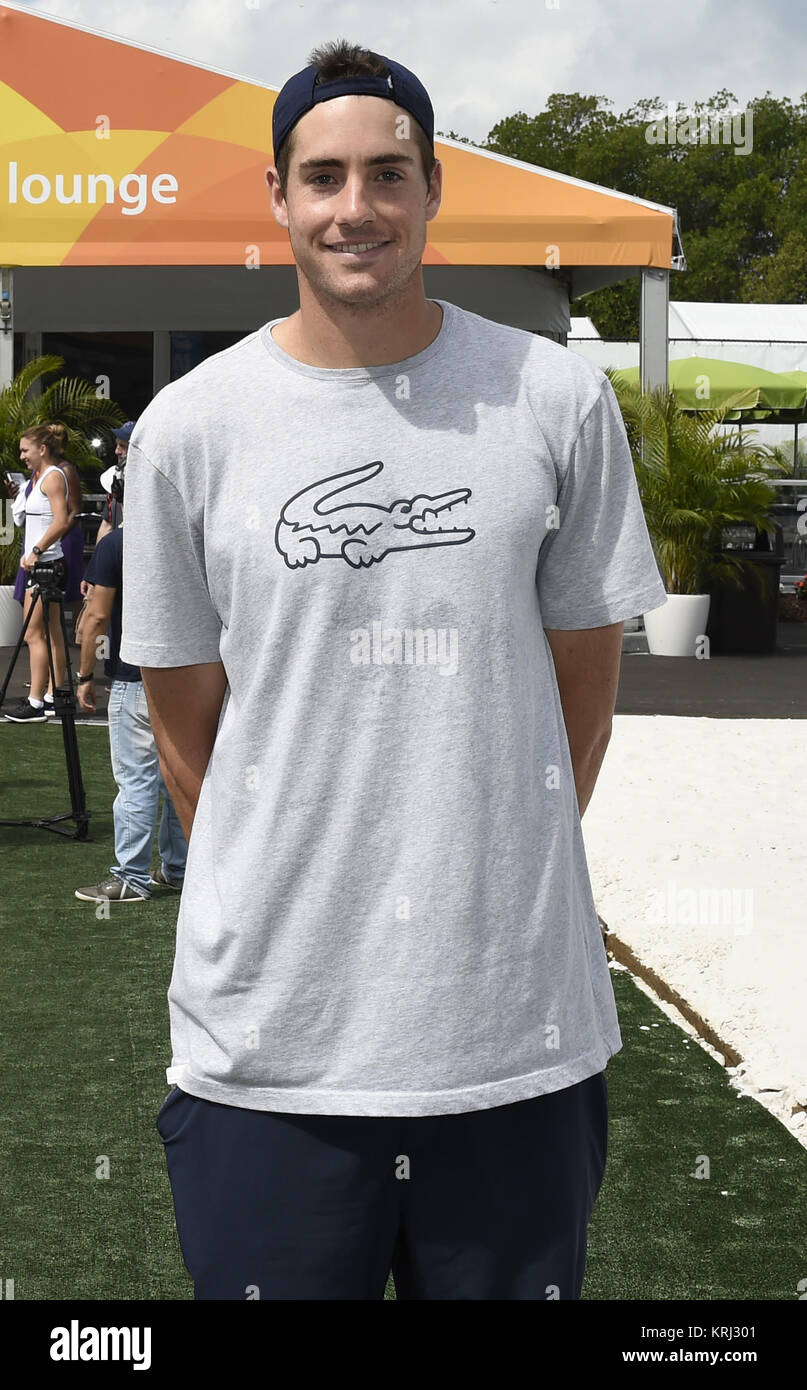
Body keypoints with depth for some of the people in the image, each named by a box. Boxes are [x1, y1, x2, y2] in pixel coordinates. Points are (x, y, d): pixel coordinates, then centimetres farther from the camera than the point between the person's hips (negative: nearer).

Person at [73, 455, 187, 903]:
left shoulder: (115, 545, -10)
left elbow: (97, 617, -11)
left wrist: (85, 676, -2)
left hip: (134, 678, -6)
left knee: (136, 778, -3)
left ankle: (132, 878, 0)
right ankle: (179, 869, 20)